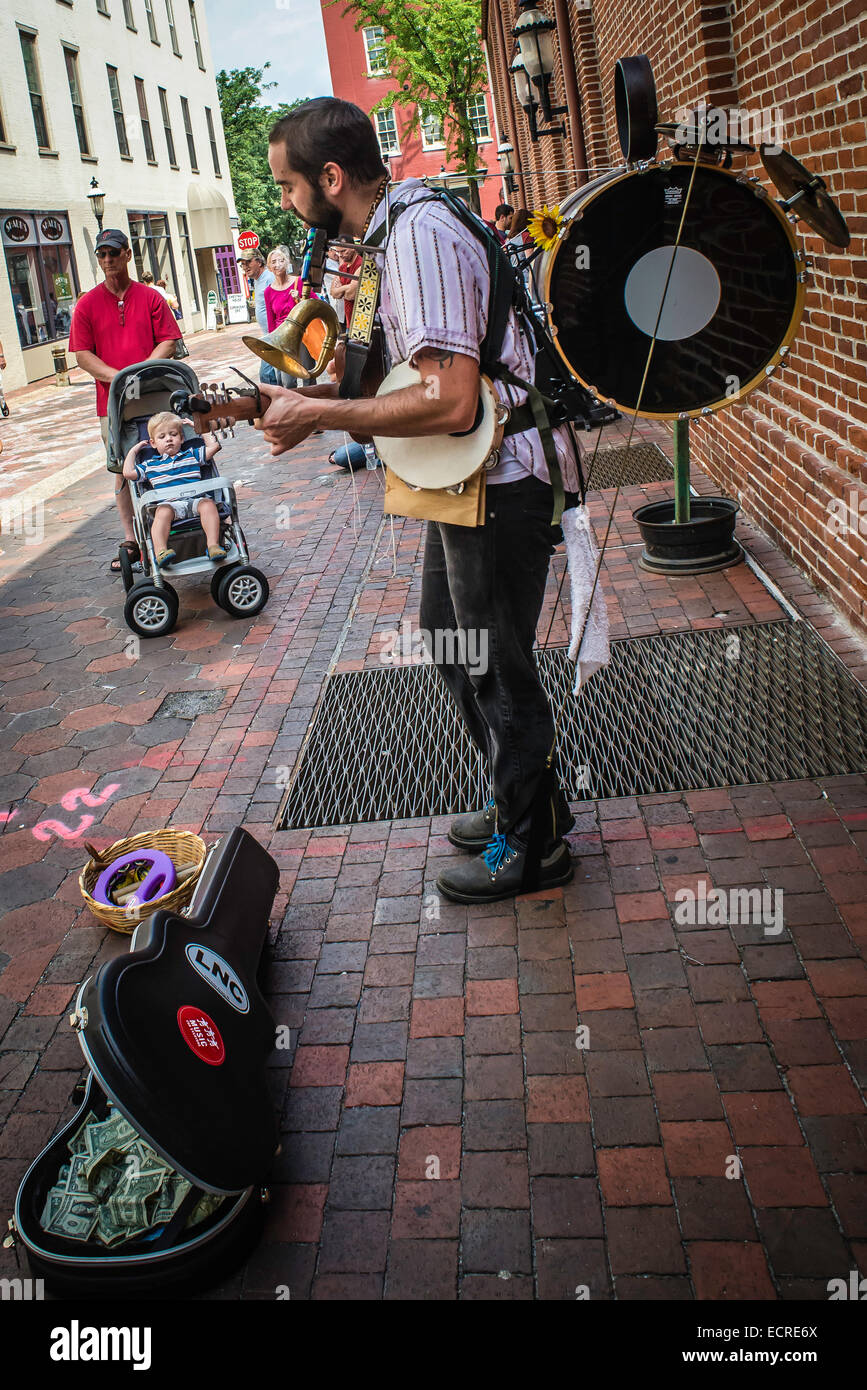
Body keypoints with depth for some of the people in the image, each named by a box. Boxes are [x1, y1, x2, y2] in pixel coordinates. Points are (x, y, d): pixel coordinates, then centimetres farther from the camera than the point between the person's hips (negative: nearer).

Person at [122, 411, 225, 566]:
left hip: (195, 499, 1)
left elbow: (214, 446, 22)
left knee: (208, 504, -34)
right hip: (169, 503, 0)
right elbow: (128, 472, 22)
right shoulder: (150, 465, 28)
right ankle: (160, 551, -52)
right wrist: (134, 450, 33)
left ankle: (213, 545, -45)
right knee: (163, 511, -36)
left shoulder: (192, 454, 27)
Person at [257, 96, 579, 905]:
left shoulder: (418, 236, -22)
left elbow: (450, 404, -29)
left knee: (496, 669, 1)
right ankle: (520, 798, 36)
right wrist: (308, 395, 7)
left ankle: (532, 845, 19)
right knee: (447, 639, 20)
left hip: (500, 479, -11)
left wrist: (318, 413, -20)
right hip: (468, 475, 11)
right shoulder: (398, 225, 11)